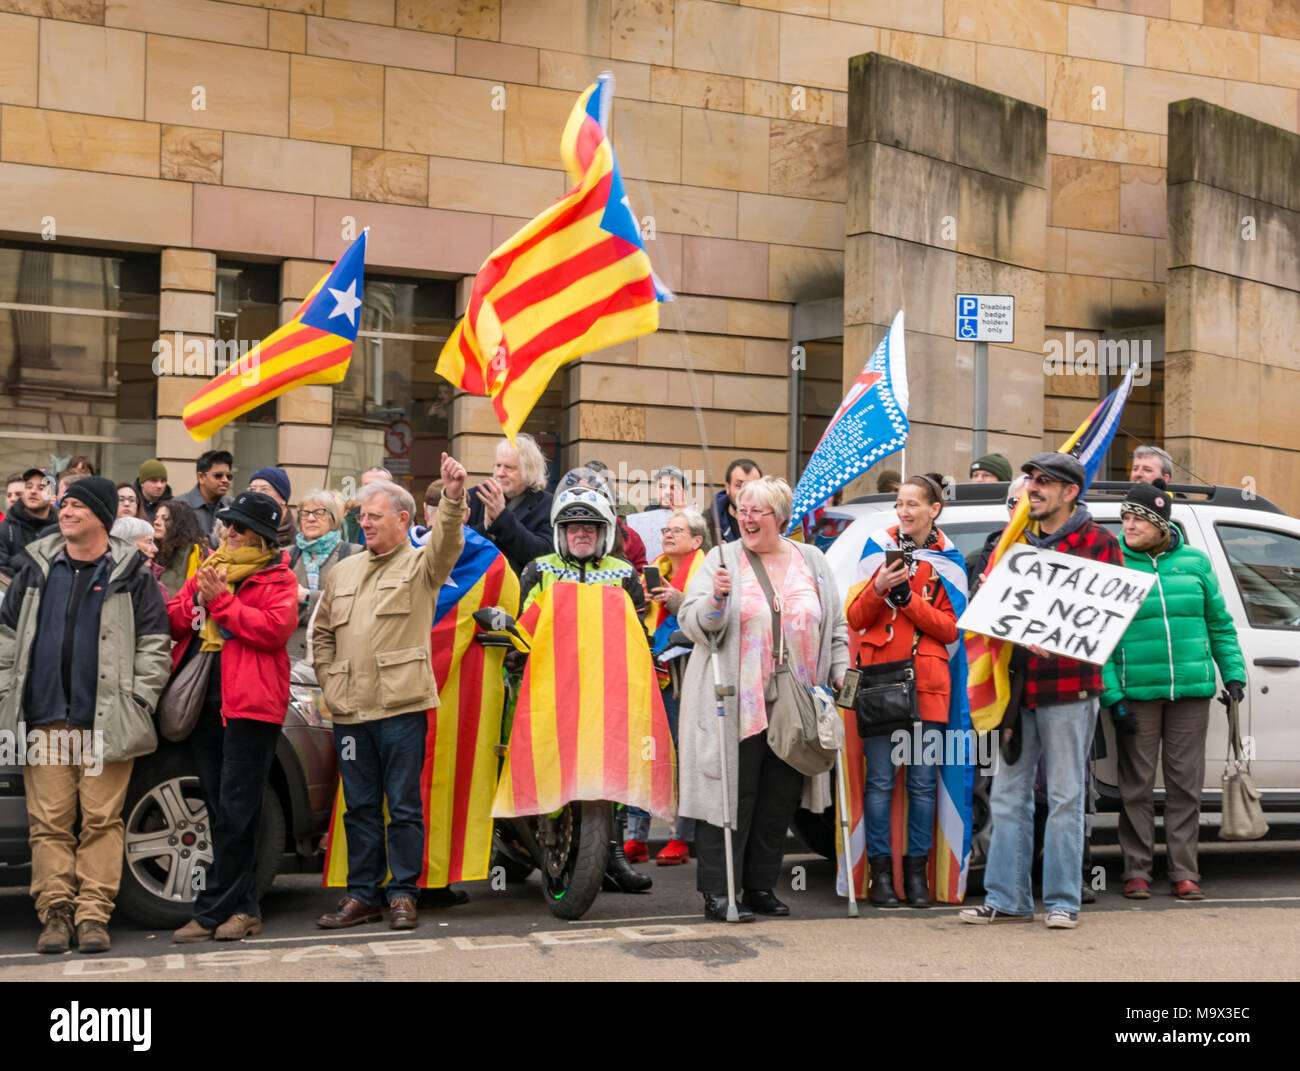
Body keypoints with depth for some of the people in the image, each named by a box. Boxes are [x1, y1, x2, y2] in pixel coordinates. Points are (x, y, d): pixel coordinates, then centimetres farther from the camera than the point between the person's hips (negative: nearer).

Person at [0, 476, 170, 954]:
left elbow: (154, 644, 3)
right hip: (44, 720, 3)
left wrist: (137, 703, -4)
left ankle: (93, 916, 1)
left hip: (106, 722, -3)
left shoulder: (131, 573, 4)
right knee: (49, 822, 0)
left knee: (101, 820, -3)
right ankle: (55, 913, 5)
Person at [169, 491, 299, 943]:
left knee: (235, 811, -6)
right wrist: (198, 598, -5)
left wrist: (220, 601, -13)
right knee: (220, 809, 9)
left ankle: (213, 910, 0)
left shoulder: (277, 578, 0)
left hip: (249, 702, -6)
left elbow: (275, 628, -15)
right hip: (204, 699, 7)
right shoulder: (209, 569, 19)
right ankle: (243, 908, 16)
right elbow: (173, 621, 14)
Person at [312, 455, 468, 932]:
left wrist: (453, 498, -37)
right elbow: (322, 632, 24)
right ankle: (363, 895, 19)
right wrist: (329, 682, 11)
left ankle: (403, 894, 9)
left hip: (401, 706, -5)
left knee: (404, 806, 0)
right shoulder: (342, 571, 18)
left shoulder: (421, 565, 2)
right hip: (349, 710, 5)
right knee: (360, 806, 11)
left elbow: (448, 541, -19)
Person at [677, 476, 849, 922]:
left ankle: (761, 887, 19)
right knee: (732, 795, -5)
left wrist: (841, 672, 9)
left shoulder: (813, 562, 13)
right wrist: (716, 598, -22)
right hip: (735, 705, -4)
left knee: (779, 799, 8)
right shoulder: (722, 559, 3)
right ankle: (718, 892, 0)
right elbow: (691, 621, -4)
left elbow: (836, 625, 19)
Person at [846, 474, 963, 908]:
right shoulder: (880, 548, 8)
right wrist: (878, 587, -13)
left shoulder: (947, 561, 8)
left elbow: (950, 628, 1)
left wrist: (908, 597, -11)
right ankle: (880, 872, 7)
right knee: (880, 779, 0)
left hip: (926, 681, 0)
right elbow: (855, 619, 6)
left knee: (922, 781, 3)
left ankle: (916, 872, 12)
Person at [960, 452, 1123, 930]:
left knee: (1065, 797, 1)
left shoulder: (1097, 542, -1)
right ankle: (1007, 899, 13)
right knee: (1008, 795, 6)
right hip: (1016, 684, 5)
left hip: (1069, 686, -5)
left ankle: (1062, 901, 10)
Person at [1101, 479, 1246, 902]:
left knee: (1186, 783, 6)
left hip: (1191, 691, 2)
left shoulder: (1194, 562, 8)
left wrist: (1233, 672, 6)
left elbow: (1219, 623, 15)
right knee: (1137, 785, 3)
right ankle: (1137, 871, 12)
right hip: (1136, 691, -2)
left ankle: (1184, 872, 13)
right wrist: (1111, 694, -10)